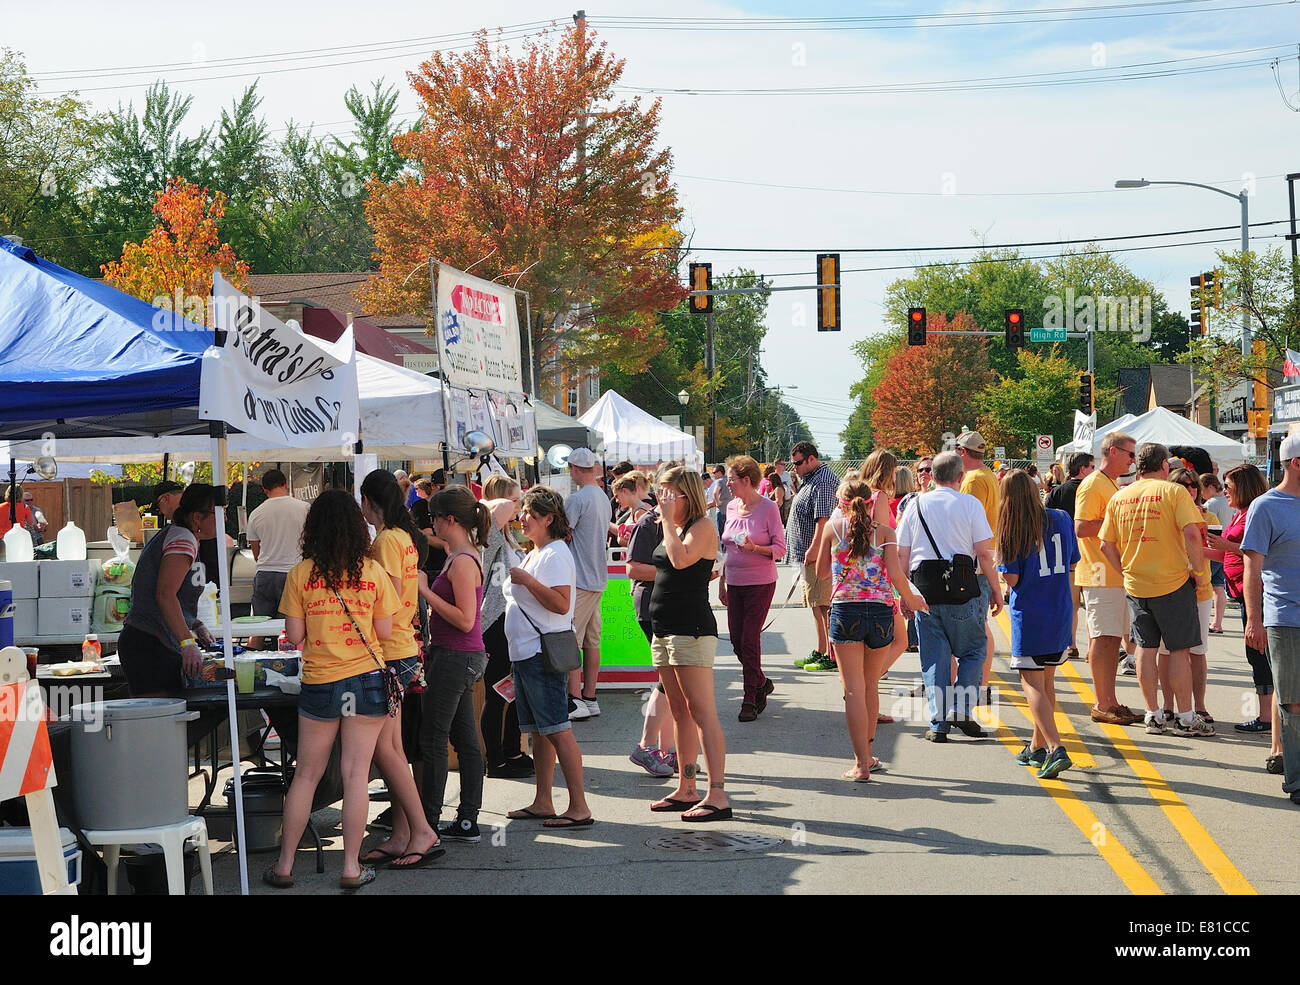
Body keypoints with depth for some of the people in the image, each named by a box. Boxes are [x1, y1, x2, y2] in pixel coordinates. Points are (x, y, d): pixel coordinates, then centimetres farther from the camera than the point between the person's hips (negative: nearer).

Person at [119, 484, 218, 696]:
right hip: (150, 646, -10)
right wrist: (187, 643, -28)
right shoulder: (182, 540, -13)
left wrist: (196, 626, 18)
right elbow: (165, 595, -24)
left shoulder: (174, 535, 20)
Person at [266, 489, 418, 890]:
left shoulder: (300, 574, -4)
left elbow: (295, 636, -2)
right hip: (367, 678, 0)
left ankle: (284, 865, 15)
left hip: (320, 683, 0)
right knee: (356, 774, 4)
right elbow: (384, 632, 1)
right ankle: (352, 868, 8)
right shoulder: (373, 572, -2)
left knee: (306, 775, 9)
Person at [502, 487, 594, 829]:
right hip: (525, 655, 10)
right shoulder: (533, 555, 19)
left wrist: (526, 580, -23)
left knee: (558, 731, -11)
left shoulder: (556, 555, -12)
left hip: (543, 654, -10)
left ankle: (579, 807, -10)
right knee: (539, 732, 12)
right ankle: (542, 803, 17)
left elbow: (561, 604, -22)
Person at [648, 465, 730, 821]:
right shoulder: (672, 528, 18)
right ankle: (686, 790, 20)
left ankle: (717, 795, -15)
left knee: (701, 713, -13)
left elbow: (680, 559, -25)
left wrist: (668, 519, -17)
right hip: (665, 630, 10)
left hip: (691, 629, -10)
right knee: (680, 713, 13)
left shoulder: (702, 526, -8)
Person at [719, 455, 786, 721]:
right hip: (734, 584, 6)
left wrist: (755, 548, -25)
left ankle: (750, 699, 3)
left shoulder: (768, 508, -9)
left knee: (750, 640, -6)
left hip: (760, 583, -6)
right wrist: (722, 582, 17)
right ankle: (761, 683, 28)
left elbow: (780, 549, -8)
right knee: (736, 639, 6)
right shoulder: (732, 507, 9)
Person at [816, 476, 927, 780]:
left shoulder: (834, 526, 5)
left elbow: (821, 570, 16)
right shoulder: (884, 532, 6)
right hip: (881, 611, 2)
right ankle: (867, 753, 29)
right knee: (870, 686, 17)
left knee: (854, 689, -2)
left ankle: (861, 764, -6)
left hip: (845, 610, -2)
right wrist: (911, 600, 13)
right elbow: (896, 574, -5)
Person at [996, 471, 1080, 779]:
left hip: (1029, 616, -5)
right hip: (1060, 614, 5)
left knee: (1032, 684, -3)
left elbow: (1011, 579, -12)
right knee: (1047, 681, 17)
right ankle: (1038, 747, 28)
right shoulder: (1062, 519, 2)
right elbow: (1072, 563, 11)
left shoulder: (1012, 529, -11)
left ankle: (1056, 748, -20)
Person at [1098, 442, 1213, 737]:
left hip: (1135, 584, 4)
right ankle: (1185, 717, 7)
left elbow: (1106, 545, 6)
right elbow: (1192, 535, -19)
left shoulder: (1119, 497, 6)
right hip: (1173, 582, -4)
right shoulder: (1173, 491, -8)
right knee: (1179, 649, 4)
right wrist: (1201, 571, -8)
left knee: (1146, 648, 12)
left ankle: (1152, 715, 15)